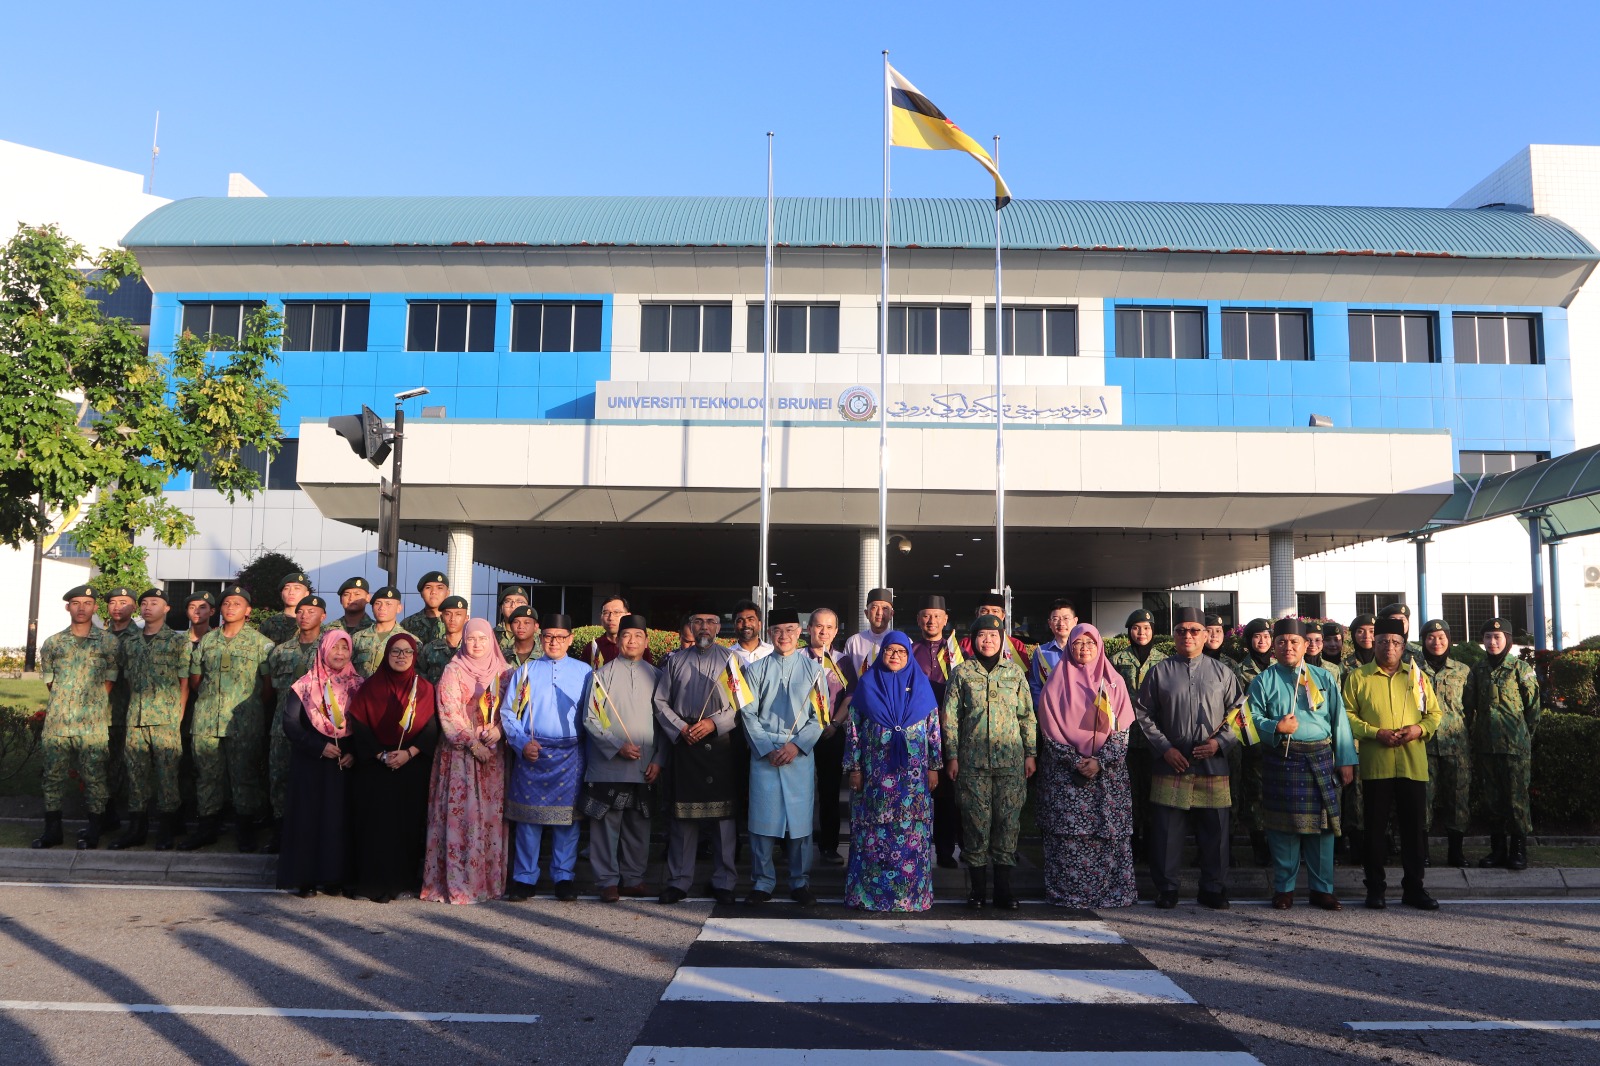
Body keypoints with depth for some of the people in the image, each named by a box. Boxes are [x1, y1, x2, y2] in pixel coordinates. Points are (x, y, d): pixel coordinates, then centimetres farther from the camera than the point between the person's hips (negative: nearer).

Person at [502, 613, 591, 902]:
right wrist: (521, 743, -6)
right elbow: (507, 713, 7)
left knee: (567, 816, 1)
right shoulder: (525, 671, 10)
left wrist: (590, 746, -7)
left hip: (570, 755, 0)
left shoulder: (584, 672, 7)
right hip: (531, 752, 1)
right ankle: (524, 878, 11)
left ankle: (564, 877, 11)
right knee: (528, 816, 2)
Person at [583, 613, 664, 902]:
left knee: (638, 825, 9)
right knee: (607, 824, -1)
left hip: (645, 767, 3)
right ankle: (608, 881, 9)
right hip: (608, 765, -3)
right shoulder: (603, 674, 2)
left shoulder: (655, 676, 9)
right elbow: (590, 718, -3)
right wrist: (617, 746, -12)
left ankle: (633, 878, 20)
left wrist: (658, 759, 1)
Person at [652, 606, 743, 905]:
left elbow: (741, 703, 0)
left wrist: (714, 723, -11)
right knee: (683, 814, 4)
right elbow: (660, 701, 9)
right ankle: (678, 881, 13)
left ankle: (724, 882, 9)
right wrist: (680, 729, -4)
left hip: (720, 744, -1)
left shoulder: (729, 660, 6)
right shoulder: (675, 660, 13)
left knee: (723, 814, 0)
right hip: (684, 744, 2)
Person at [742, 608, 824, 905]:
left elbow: (820, 715, 2)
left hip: (800, 755, 0)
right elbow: (749, 713, 4)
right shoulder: (757, 669, 7)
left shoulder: (813, 667, 6)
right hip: (763, 754, 0)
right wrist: (767, 748, -7)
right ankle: (762, 882, 11)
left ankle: (800, 883, 14)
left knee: (800, 817, 2)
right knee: (763, 817, 0)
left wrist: (797, 745, -9)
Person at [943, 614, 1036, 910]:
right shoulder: (962, 673, 5)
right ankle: (978, 888, 10)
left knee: (1008, 821, 1)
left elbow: (1027, 716, 11)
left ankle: (1003, 888, 10)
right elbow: (950, 717, 4)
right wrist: (952, 755, -1)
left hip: (1010, 759, 1)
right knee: (976, 821, -1)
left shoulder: (1015, 672, 9)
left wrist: (1030, 753, 7)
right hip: (972, 760, -1)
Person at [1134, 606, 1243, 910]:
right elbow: (1142, 713, 5)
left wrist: (1221, 741, -4)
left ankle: (1213, 889, 19)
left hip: (1213, 764, 1)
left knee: (1215, 829, 5)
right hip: (1171, 763, -1)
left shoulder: (1221, 672, 8)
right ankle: (1166, 889, 13)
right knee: (1166, 829, 1)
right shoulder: (1159, 671, 5)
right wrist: (1164, 747, -4)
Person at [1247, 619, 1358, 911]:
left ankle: (1322, 889, 15)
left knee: (1322, 824, 4)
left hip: (1320, 760, 2)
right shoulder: (1263, 681, 5)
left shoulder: (1323, 678, 11)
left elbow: (1339, 720, 9)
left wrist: (1346, 760, 4)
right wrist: (1276, 727, -19)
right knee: (1283, 827, 1)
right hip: (1280, 761, -2)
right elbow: (1253, 719, 0)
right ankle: (1284, 889, 13)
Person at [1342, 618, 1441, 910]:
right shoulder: (1357, 677, 4)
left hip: (1413, 764, 2)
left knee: (1415, 827, 5)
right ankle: (1375, 888, 13)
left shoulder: (1416, 676, 12)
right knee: (1375, 827, 3)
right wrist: (1376, 733, -14)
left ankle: (1414, 887, 17)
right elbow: (1348, 715, 0)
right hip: (1375, 765, -2)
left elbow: (1434, 713, 14)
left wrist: (1420, 729, -6)